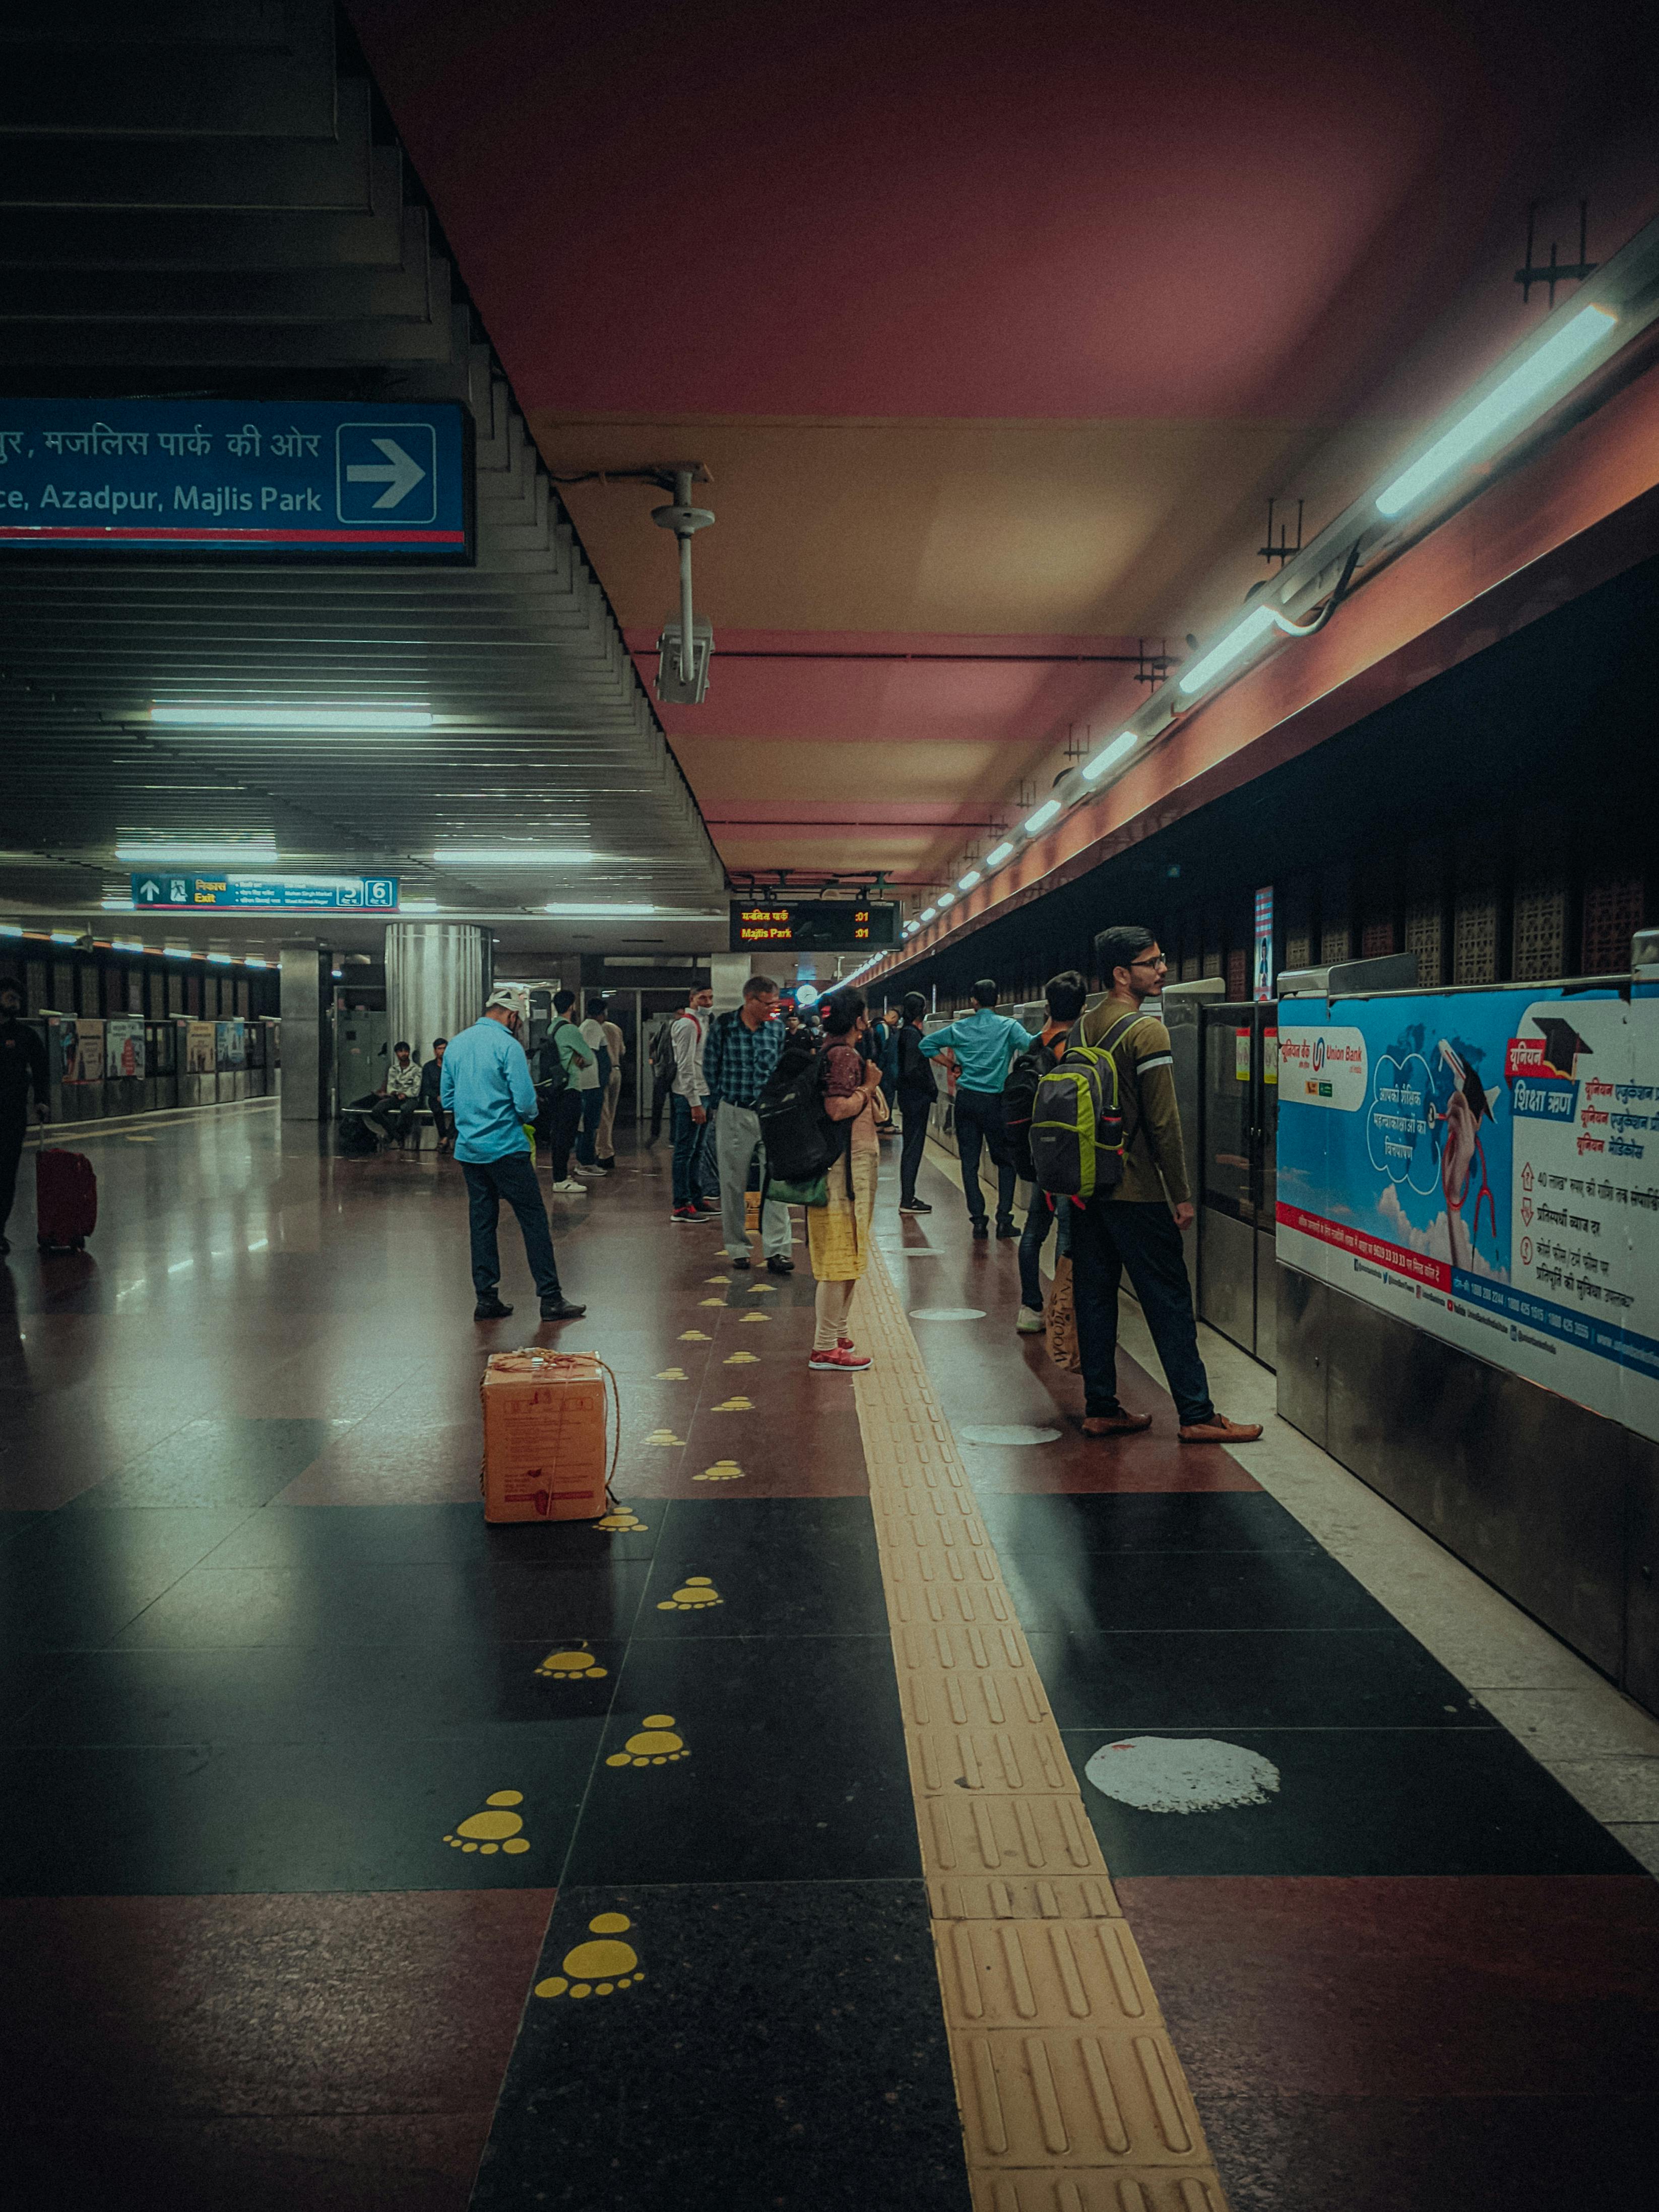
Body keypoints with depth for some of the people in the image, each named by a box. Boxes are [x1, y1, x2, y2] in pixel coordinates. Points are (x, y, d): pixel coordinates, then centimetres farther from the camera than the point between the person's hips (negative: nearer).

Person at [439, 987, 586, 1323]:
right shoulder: (508, 1046, -11)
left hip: (468, 1149, 7)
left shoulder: (456, 1045, 9)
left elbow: (447, 1099, 15)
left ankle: (487, 1298, 12)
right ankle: (551, 1299, -1)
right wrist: (528, 1116, 6)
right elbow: (525, 1103, -15)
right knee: (534, 1219, -2)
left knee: (482, 1222, 11)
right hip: (506, 1149, -7)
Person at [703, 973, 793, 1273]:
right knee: (733, 1185, 5)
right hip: (733, 1115, -2)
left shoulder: (777, 1027, 4)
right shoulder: (722, 1027, -4)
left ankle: (777, 1251, -5)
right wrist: (719, 1104, 8)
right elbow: (710, 1068, 5)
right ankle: (737, 1248, 16)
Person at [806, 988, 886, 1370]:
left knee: (839, 1258, 16)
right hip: (847, 1166, -10)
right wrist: (869, 1087, -12)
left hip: (841, 1164, 10)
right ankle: (826, 1349, -2)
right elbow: (838, 1109, -24)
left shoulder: (828, 1052, 15)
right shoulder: (845, 1056, -14)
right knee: (841, 1257, -6)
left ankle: (835, 1336, 24)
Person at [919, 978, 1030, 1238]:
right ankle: (1004, 1219, 1)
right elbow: (1031, 1045, -22)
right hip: (995, 1100, -2)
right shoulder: (1009, 1026, -4)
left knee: (969, 1163, 6)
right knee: (1005, 1160, 9)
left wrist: (953, 1065, 15)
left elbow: (926, 1045, 14)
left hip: (966, 1099, 2)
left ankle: (978, 1221, 4)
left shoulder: (960, 1028, 6)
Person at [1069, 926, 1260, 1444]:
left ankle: (1100, 1408, 15)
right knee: (1168, 1301, -1)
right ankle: (1196, 1414, 4)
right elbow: (1163, 1121, -16)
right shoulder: (1146, 1031, -14)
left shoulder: (1081, 1028, 9)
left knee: (1094, 1297, 10)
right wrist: (1181, 1194, -10)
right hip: (1135, 1191, -7)